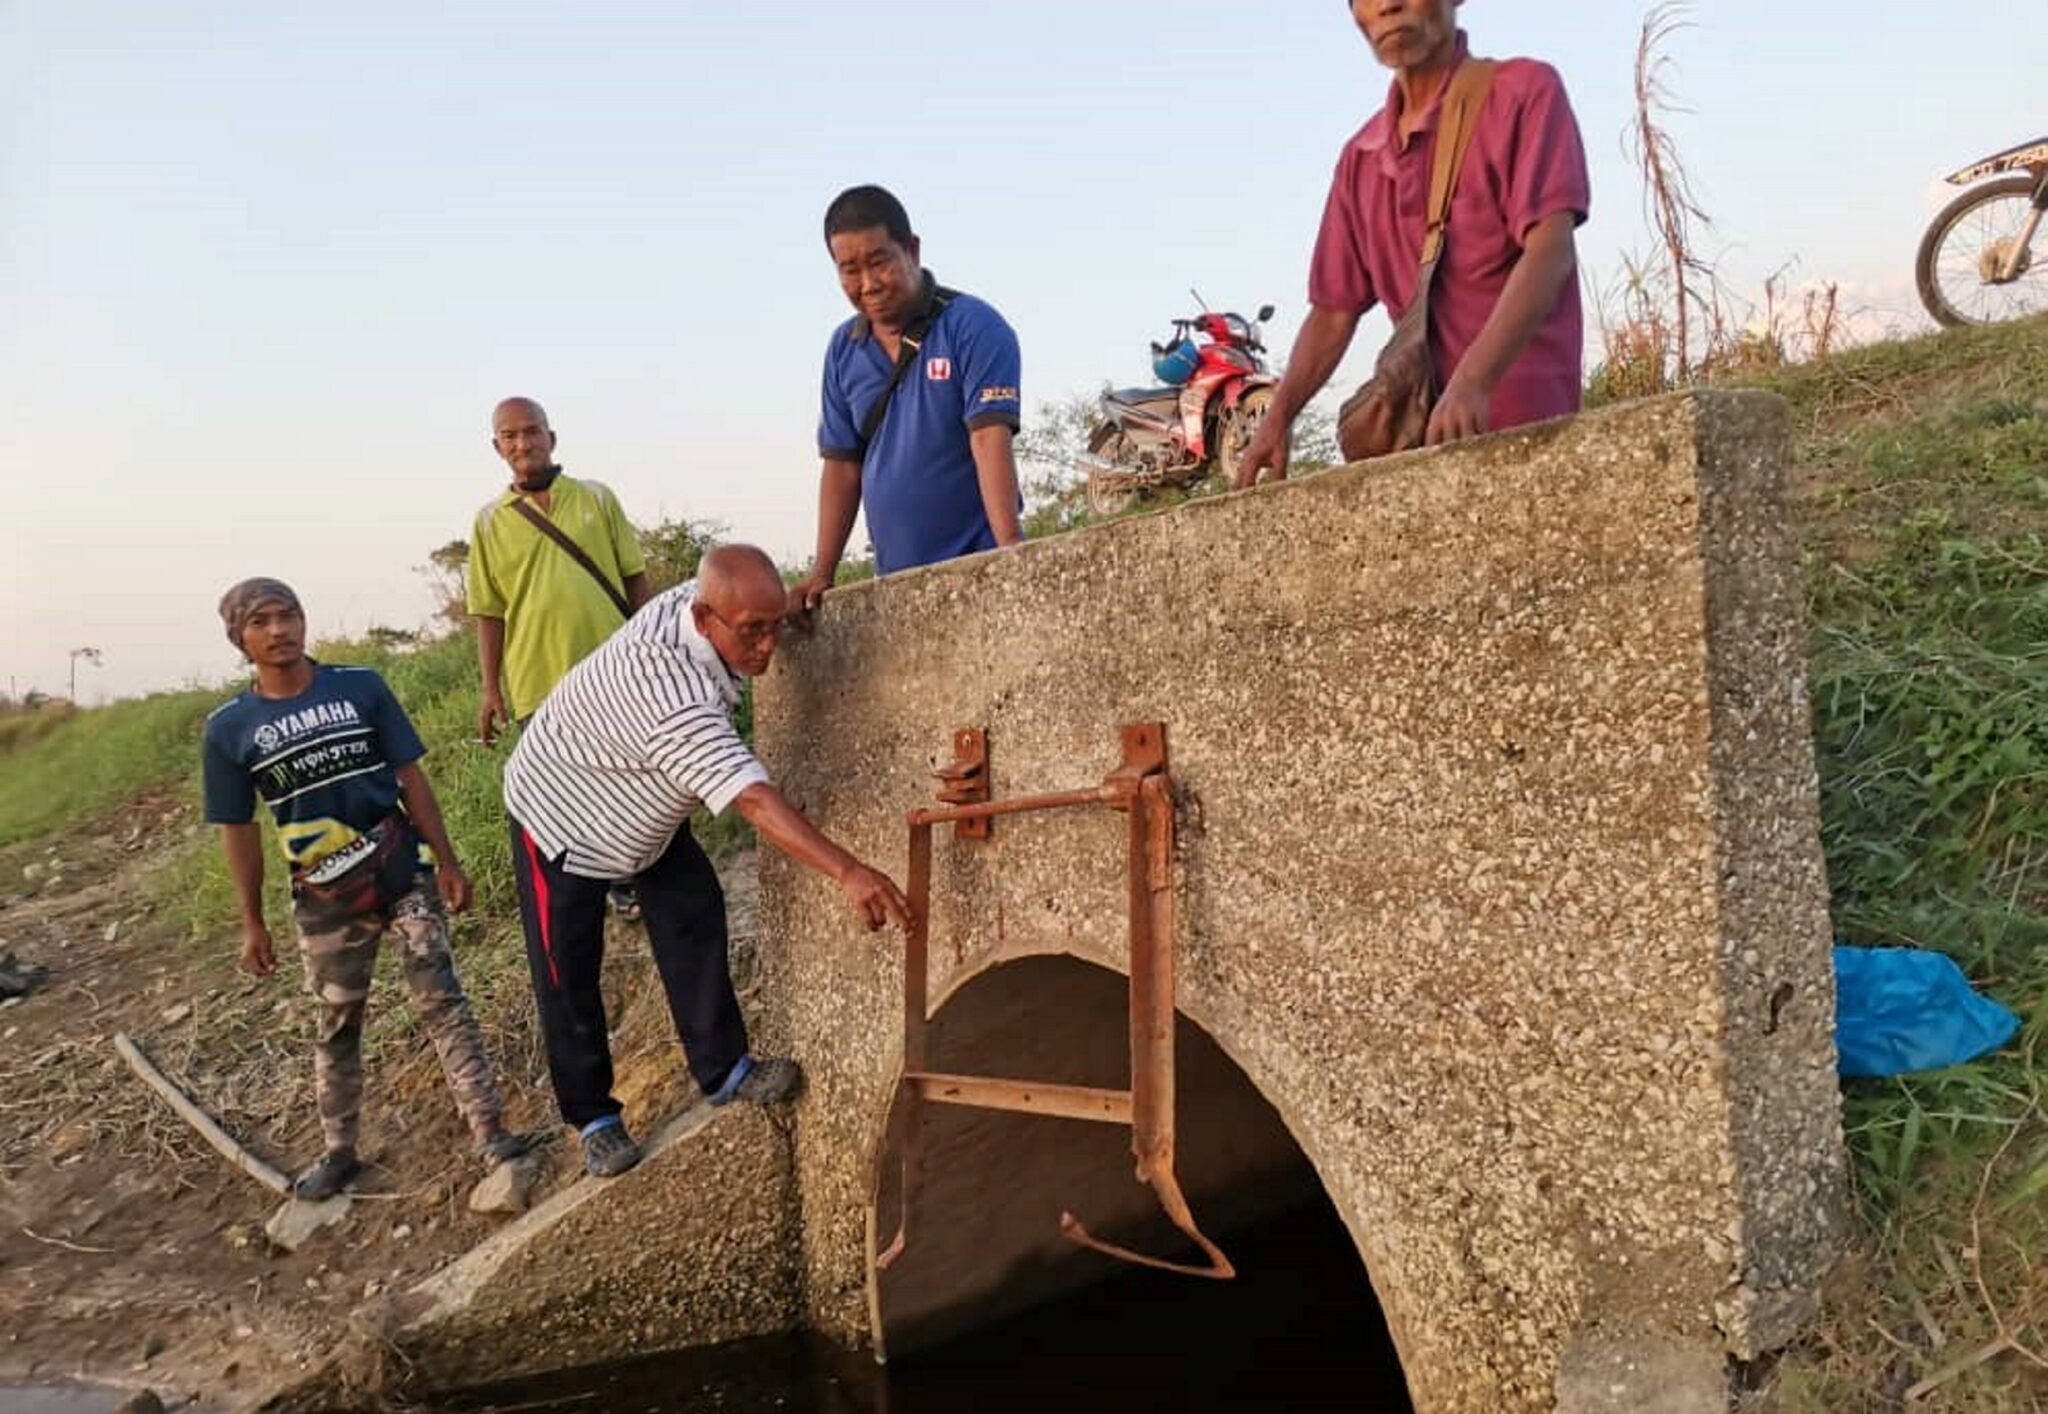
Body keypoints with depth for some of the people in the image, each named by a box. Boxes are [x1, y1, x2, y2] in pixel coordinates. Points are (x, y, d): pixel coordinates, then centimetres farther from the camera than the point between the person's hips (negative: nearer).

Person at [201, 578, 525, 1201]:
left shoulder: (361, 687, -5)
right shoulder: (230, 728, -3)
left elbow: (411, 777, -1)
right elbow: (238, 830, 3)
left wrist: (447, 863, -1)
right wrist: (253, 924, 5)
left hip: (402, 874, -1)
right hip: (325, 898, 1)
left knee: (441, 999, -3)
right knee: (337, 1025, 15)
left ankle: (490, 1131, 1)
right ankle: (338, 1151, 31)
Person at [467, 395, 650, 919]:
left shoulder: (597, 498, 5)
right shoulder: (490, 520, 4)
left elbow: (635, 578, 7)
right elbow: (489, 613, 5)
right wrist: (490, 689, 1)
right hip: (538, 682, 0)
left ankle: (627, 881, 27)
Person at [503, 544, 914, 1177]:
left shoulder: (697, 597, -20)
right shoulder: (672, 695, -44)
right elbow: (754, 801, -51)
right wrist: (848, 872, -57)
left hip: (644, 805, 8)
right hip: (560, 813, -8)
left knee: (694, 915, 1)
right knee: (568, 972, 0)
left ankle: (723, 1071, 9)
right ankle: (592, 1120, 16)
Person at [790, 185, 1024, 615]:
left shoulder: (973, 327, -6)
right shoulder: (843, 350, 10)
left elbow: (990, 438, -18)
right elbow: (842, 465, 11)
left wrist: (1010, 546, -28)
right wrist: (821, 573, 4)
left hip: (979, 564, -4)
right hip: (894, 579, 5)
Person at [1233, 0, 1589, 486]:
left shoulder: (1525, 91, -3)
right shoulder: (1358, 158, 15)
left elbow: (1549, 251, -16)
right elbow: (1334, 311, 17)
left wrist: (1471, 382, -30)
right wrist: (1277, 419, 3)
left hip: (1521, 423, -5)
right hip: (1418, 431, 5)